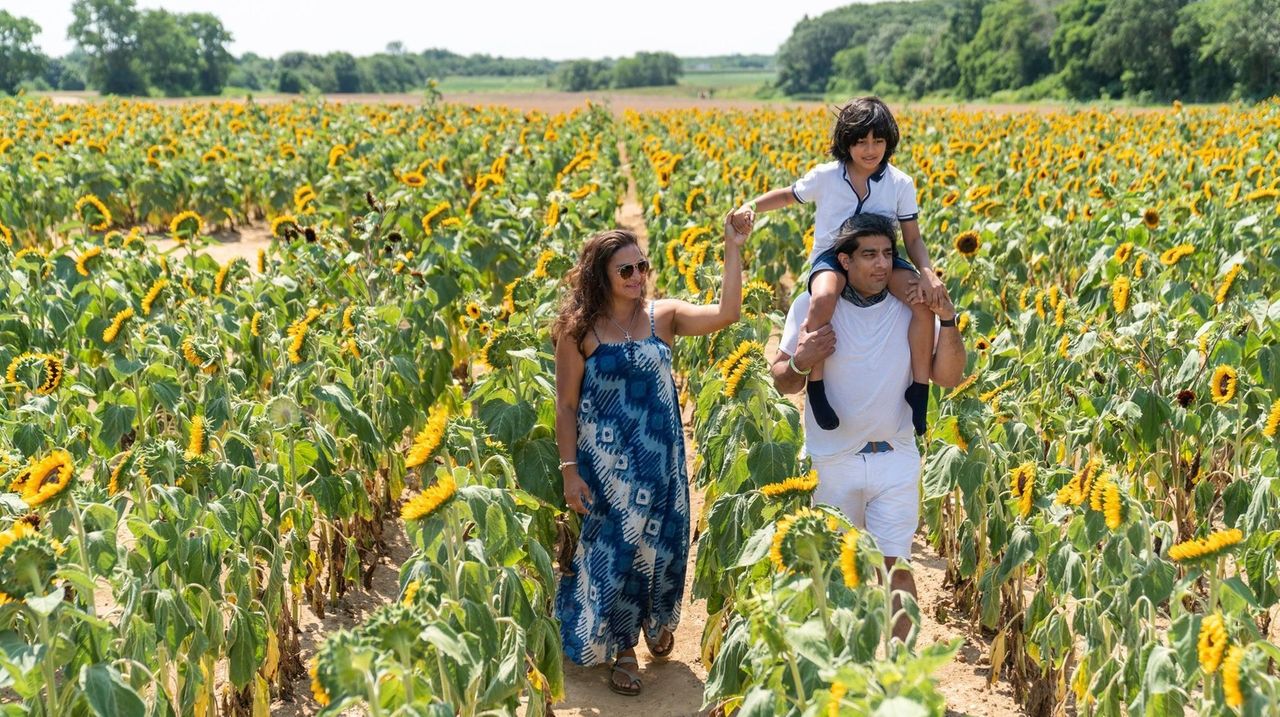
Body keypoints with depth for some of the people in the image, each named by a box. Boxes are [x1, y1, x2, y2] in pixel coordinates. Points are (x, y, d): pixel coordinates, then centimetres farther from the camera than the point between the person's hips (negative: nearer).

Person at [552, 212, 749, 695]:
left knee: (663, 545, 13)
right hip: (607, 464, -2)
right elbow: (566, 405, -4)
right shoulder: (579, 331, -7)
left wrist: (733, 249, -23)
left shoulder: (664, 316, -2)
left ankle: (657, 622, 43)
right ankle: (621, 649, 26)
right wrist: (569, 470, -9)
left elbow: (726, 314, -17)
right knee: (615, 552, 6)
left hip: (661, 458, 3)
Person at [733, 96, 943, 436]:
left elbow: (913, 239, -1)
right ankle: (816, 385, -29)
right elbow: (788, 195, 12)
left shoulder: (901, 184, -3)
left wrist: (928, 272, -21)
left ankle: (919, 387, -16)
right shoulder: (825, 177, -4)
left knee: (925, 300, -28)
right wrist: (751, 206, -8)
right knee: (823, 298, -40)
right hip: (831, 257, -2)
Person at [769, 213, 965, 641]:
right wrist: (800, 363, -22)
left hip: (896, 460, 0)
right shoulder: (813, 307, -5)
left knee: (896, 565, -2)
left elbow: (947, 377, -4)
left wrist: (947, 321, -16)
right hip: (832, 461, 0)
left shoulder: (911, 308, -2)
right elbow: (782, 382, 0)